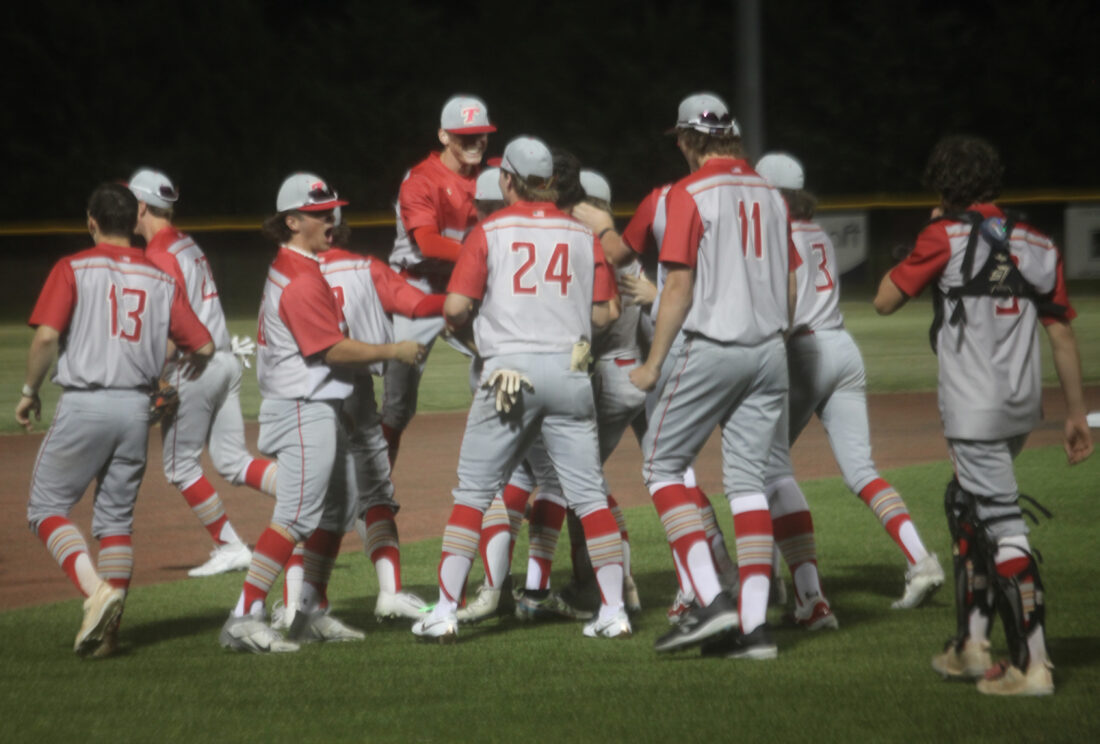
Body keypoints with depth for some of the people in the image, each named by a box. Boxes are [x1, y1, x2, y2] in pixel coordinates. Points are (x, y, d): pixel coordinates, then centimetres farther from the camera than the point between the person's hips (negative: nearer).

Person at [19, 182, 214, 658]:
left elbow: (46, 336, -15)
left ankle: (96, 590, -19)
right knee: (116, 519, 12)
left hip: (84, 404, -4)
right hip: (137, 408, 4)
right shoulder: (161, 280, 8)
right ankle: (107, 633, 7)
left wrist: (29, 392, -1)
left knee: (47, 508, 4)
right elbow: (203, 347, 6)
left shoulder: (73, 270, -3)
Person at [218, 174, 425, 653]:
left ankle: (311, 613, 23)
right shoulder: (302, 281, -17)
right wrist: (393, 352, -11)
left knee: (338, 509, 17)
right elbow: (334, 349, -18)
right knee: (297, 515, -15)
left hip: (320, 407, 11)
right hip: (304, 410, -11)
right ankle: (243, 619, -19)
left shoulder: (291, 268, 15)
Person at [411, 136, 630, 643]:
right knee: (589, 495, 6)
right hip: (569, 371, 2)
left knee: (473, 491, 3)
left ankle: (445, 611, -2)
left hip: (510, 368, -2)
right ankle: (613, 611, 2)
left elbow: (456, 306, -6)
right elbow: (604, 314, 7)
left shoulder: (491, 231, 1)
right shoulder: (582, 234, 9)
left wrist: (457, 321, 17)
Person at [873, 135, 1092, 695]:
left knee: (1001, 527, -9)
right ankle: (971, 644, 26)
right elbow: (1063, 333, 7)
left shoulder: (947, 236, -8)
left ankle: (1032, 665, -15)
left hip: (974, 412, -7)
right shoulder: (1036, 244, 8)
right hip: (1023, 406, 7)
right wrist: (1076, 413, 11)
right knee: (965, 503, 24)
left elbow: (885, 300, 0)